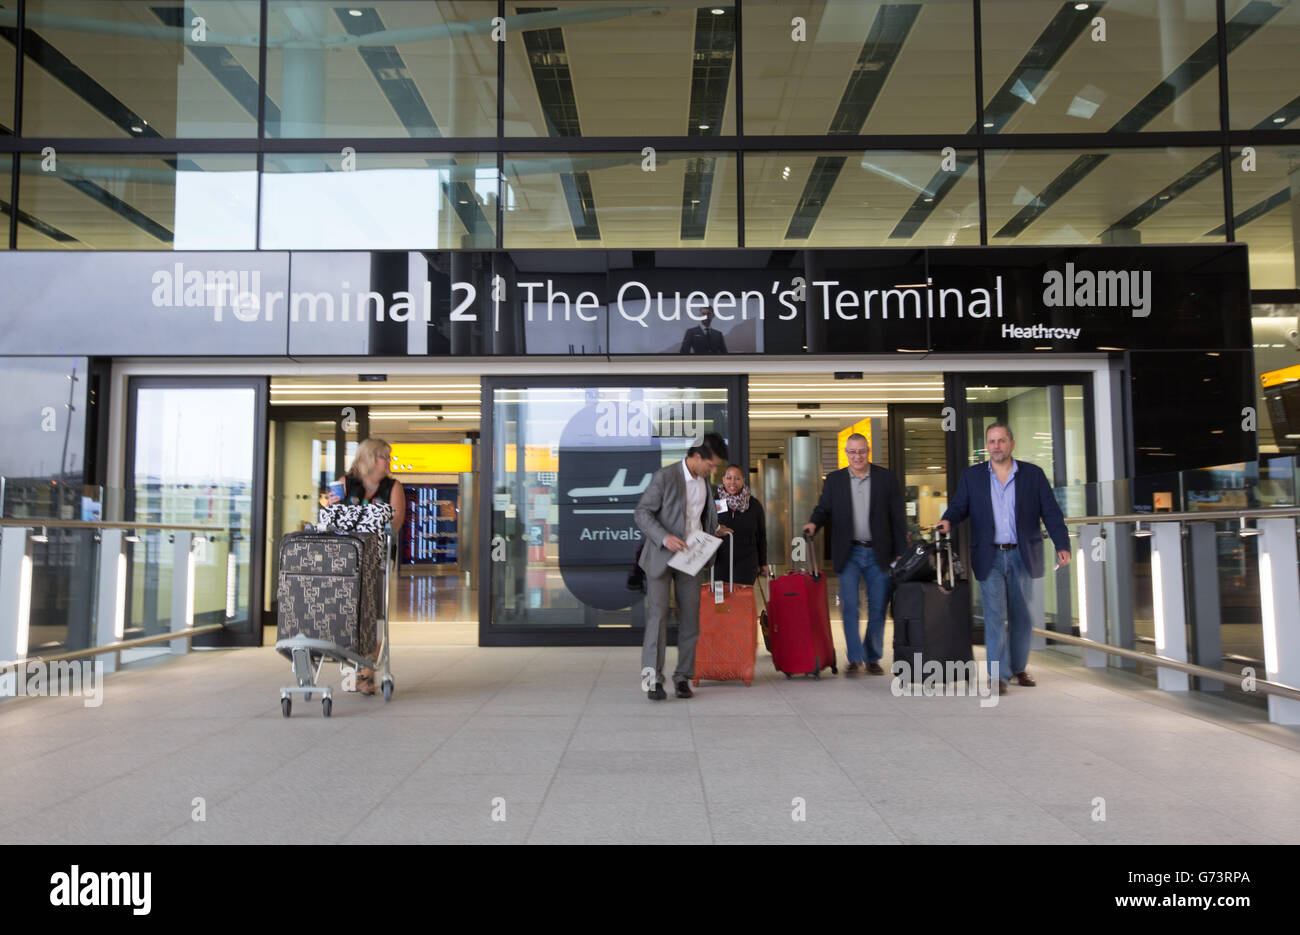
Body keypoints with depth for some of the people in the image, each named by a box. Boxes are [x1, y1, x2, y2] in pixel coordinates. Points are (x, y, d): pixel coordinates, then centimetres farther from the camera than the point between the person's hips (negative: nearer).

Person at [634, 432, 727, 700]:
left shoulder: (703, 479, 7)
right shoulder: (664, 476, -14)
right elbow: (642, 513, -15)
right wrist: (664, 538, -27)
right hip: (662, 556, -6)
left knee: (690, 616, 4)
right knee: (657, 614, -9)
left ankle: (683, 677, 12)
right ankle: (652, 678, -4)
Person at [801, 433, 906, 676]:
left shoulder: (887, 478, 3)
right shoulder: (834, 480, 6)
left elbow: (897, 517, 3)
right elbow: (823, 508, 9)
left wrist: (900, 552, -2)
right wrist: (814, 524, -14)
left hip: (878, 553, 0)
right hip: (848, 553, 0)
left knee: (877, 608, 5)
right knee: (849, 607, -6)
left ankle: (873, 658, 17)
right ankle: (855, 659, 0)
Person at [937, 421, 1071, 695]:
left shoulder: (1033, 474, 5)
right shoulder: (972, 476, 6)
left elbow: (1051, 513, 2)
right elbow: (959, 506, 5)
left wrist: (1062, 546, -8)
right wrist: (947, 520, -17)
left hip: (1022, 557, 1)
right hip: (990, 557, -1)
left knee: (1021, 616, 9)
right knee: (995, 616, -6)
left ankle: (1019, 668, 24)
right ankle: (997, 675, -5)